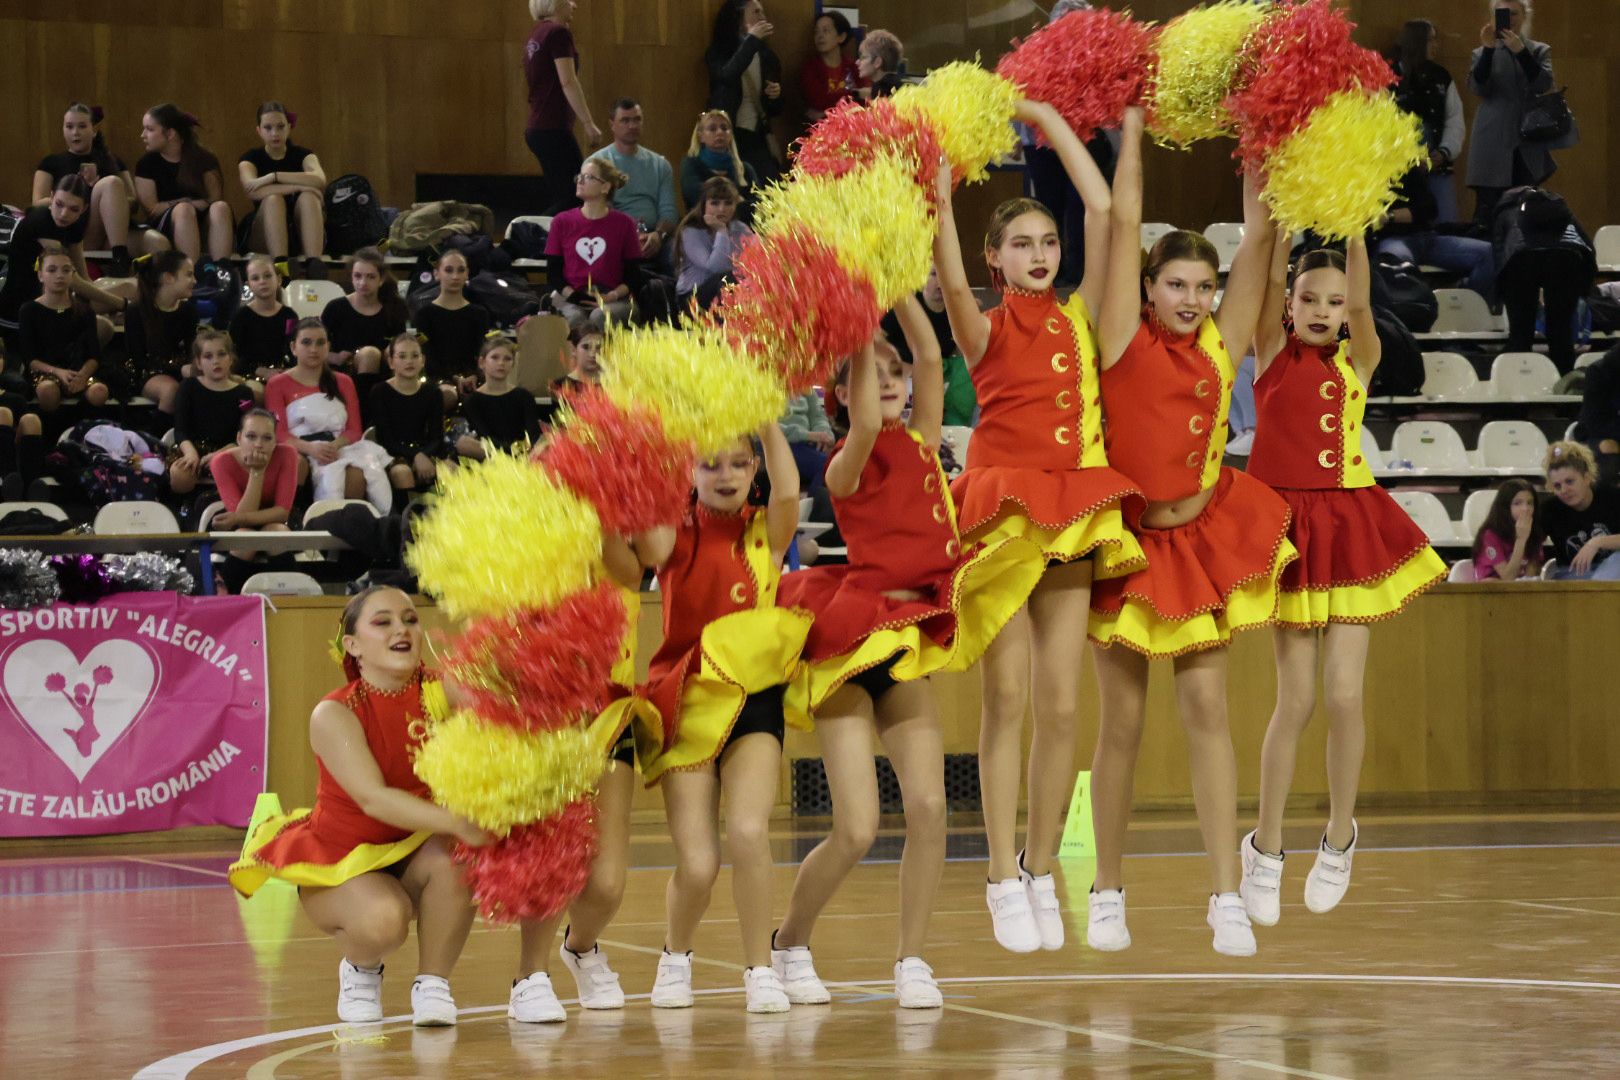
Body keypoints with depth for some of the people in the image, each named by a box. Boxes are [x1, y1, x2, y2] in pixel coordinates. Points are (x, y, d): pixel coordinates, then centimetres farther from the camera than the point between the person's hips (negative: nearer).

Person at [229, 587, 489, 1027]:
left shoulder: (440, 694, -11)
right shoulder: (333, 714, -19)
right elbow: (372, 798, -33)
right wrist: (454, 821, -47)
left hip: (417, 857, 3)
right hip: (339, 860, -3)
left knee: (455, 854, -32)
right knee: (381, 920, -35)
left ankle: (433, 983, -10)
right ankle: (361, 970, 4)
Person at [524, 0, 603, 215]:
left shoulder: (537, 34, 15)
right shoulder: (558, 32, -11)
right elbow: (568, 82, -18)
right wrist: (588, 123, -18)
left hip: (537, 128, 9)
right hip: (553, 129, -9)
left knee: (554, 200, 9)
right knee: (574, 197, -10)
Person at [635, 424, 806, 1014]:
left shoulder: (766, 534, 6)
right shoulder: (677, 539, 2)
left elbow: (788, 490, -15)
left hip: (754, 699, 1)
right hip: (686, 702, -1)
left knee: (749, 832, -23)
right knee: (697, 864, -8)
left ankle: (760, 970, -5)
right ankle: (675, 956, 23)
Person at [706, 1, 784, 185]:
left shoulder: (766, 56, 12)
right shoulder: (719, 53, 1)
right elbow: (727, 77, -24)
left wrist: (776, 96, -5)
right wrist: (752, 40, -19)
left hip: (758, 139, 3)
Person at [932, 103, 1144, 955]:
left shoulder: (1079, 319, 12)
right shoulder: (986, 330, 3)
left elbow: (1103, 212, 6)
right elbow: (951, 283, -19)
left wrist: (1048, 121, 8)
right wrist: (940, 201, -24)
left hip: (1073, 513, 4)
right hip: (1003, 509, -4)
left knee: (1061, 704, 3)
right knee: (1008, 697, -6)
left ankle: (1040, 869, 12)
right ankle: (1004, 883, -3)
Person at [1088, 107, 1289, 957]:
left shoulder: (1221, 345, 3)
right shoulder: (1124, 340, -5)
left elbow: (1258, 240, 3)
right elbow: (1124, 222, -7)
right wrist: (1132, 128, -4)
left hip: (1202, 537, 2)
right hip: (1128, 536, -2)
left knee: (1207, 708, -4)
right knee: (1122, 721, 4)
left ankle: (1226, 897, -7)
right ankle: (1108, 894, 15)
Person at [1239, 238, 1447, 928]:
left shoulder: (1357, 363, 5)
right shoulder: (1274, 355, 3)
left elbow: (1361, 298, -11)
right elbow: (1268, 280, -9)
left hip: (1350, 528, 1)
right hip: (1289, 525, -1)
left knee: (1344, 694, -5)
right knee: (1296, 701, -3)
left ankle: (1340, 834, 16)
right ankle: (1265, 847, 13)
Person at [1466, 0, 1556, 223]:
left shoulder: (1539, 51, 12)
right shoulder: (1482, 54, 10)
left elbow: (1543, 84, -7)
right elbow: (1478, 87, -8)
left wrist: (1520, 51, -19)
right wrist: (1488, 49, -19)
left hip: (1529, 146, 1)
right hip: (1493, 147, -1)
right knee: (1487, 214, -8)